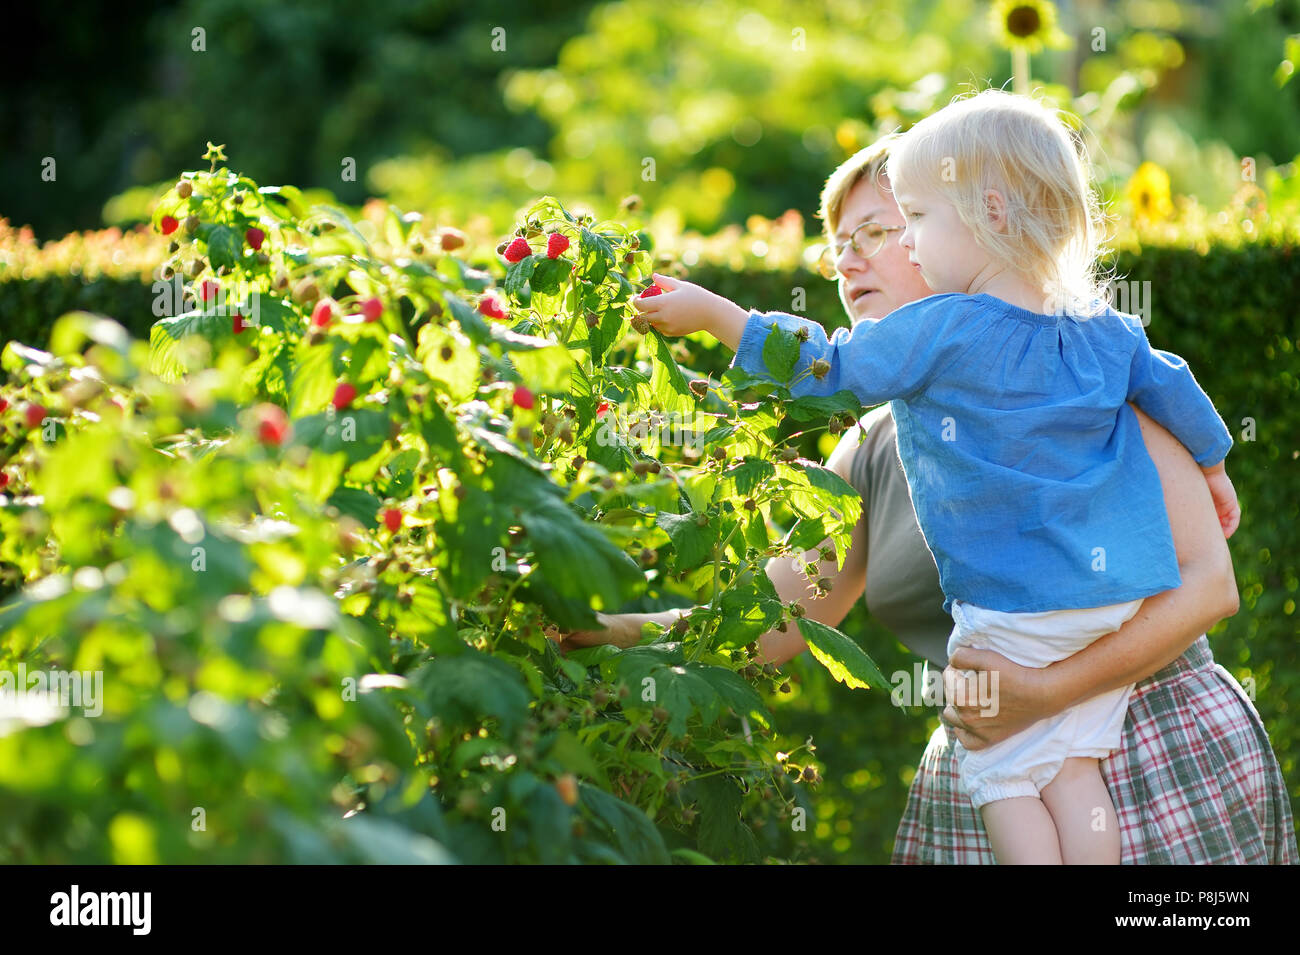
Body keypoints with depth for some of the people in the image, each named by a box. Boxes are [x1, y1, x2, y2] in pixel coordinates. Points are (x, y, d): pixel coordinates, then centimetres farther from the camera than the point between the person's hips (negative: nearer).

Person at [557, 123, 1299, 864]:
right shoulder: (875, 450, 11)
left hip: (1161, 775, -5)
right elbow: (768, 622, 9)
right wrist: (607, 631, -6)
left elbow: (1208, 580, -14)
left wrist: (1049, 691, -25)